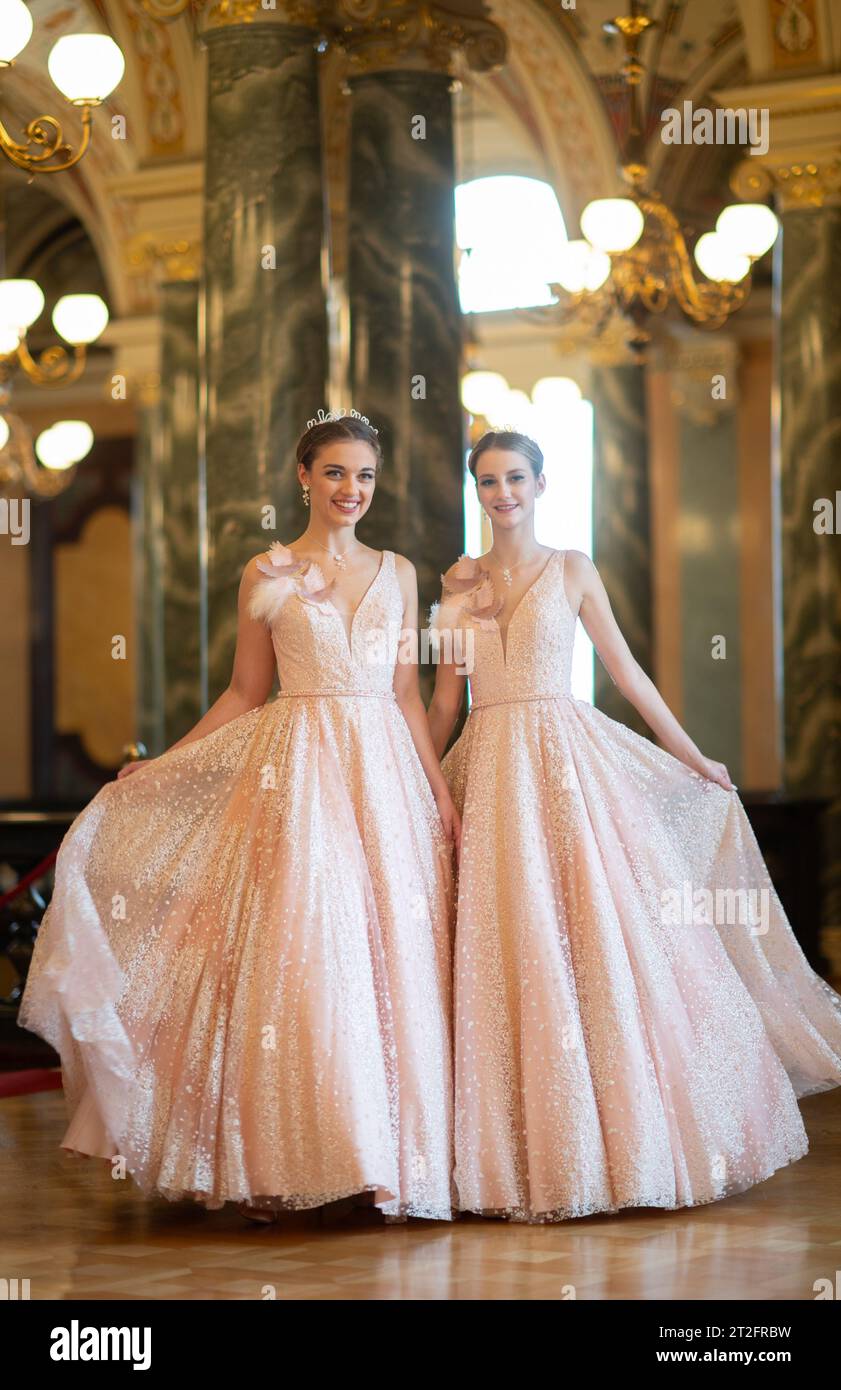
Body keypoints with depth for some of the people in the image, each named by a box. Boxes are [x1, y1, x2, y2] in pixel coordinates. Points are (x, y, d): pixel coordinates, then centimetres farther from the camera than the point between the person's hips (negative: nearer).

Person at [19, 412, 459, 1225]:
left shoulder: (397, 574, 14)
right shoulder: (266, 575, 7)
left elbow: (406, 694, 14)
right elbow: (245, 694, 9)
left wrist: (442, 792, 8)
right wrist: (157, 767, 4)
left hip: (385, 774, 3)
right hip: (296, 771, -3)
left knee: (388, 960, -1)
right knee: (293, 954, -9)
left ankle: (390, 1165, 4)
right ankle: (277, 1165, -3)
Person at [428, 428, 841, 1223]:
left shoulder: (571, 570, 5)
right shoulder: (458, 582, 11)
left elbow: (625, 670, 7)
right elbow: (445, 697, 14)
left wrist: (692, 758, 7)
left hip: (567, 759, -2)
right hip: (488, 769, 2)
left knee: (597, 937, -6)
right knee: (507, 955, 1)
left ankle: (624, 1137, 5)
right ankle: (529, 1152, 8)